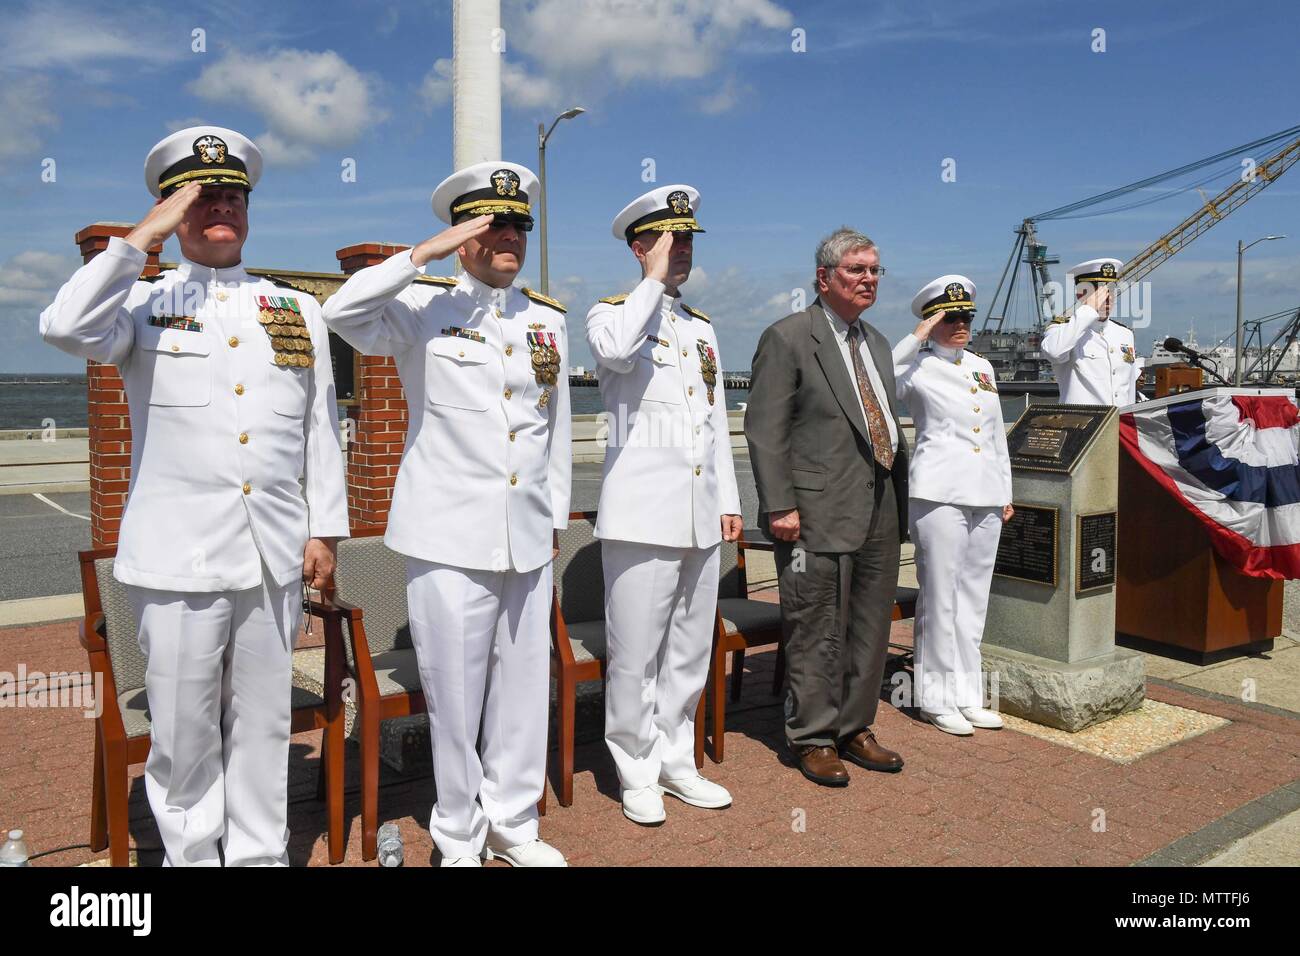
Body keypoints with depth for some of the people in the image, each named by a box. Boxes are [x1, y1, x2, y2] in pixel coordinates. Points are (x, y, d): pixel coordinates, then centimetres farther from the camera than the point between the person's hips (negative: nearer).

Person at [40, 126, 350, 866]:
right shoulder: (143, 304, 5)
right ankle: (192, 855, 27)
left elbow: (322, 429, 11)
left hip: (275, 554, 2)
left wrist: (325, 529, 6)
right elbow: (67, 329, -18)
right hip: (178, 556, -2)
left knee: (262, 722, 12)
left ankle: (261, 854, 26)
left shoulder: (300, 312, 12)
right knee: (183, 729, 8)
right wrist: (144, 236, -14)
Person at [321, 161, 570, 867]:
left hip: (529, 538, 5)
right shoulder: (424, 307, -2)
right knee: (455, 690, 5)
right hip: (449, 536, -4)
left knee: (525, 684, 12)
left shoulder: (548, 319, 12)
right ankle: (460, 836, 25)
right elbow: (343, 311, -21)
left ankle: (514, 824, 31)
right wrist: (426, 253, -21)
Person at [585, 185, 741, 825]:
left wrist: (729, 500, 15)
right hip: (642, 513, -6)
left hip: (702, 515, 6)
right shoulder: (611, 313, 1)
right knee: (635, 656, 0)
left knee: (691, 651, 13)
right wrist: (655, 281, -14)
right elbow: (615, 350, -26)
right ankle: (638, 774, 17)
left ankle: (677, 763, 28)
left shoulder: (702, 328, 19)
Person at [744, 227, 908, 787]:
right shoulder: (788, 338, -5)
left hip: (879, 509, 8)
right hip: (819, 512, -7)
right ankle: (813, 738, 15)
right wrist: (779, 505, -17)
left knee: (871, 626, 13)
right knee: (817, 631, 1)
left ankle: (855, 728, 28)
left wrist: (899, 501, 15)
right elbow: (764, 429, -11)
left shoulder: (877, 343, 18)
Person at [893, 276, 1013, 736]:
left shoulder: (983, 367, 18)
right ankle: (937, 697, 8)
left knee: (974, 595, 11)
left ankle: (967, 694, 21)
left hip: (986, 495, 7)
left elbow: (998, 434, 21)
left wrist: (1006, 491, 18)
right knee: (940, 594, -3)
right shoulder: (918, 367, -2)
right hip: (940, 492, -7)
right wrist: (917, 338, -18)